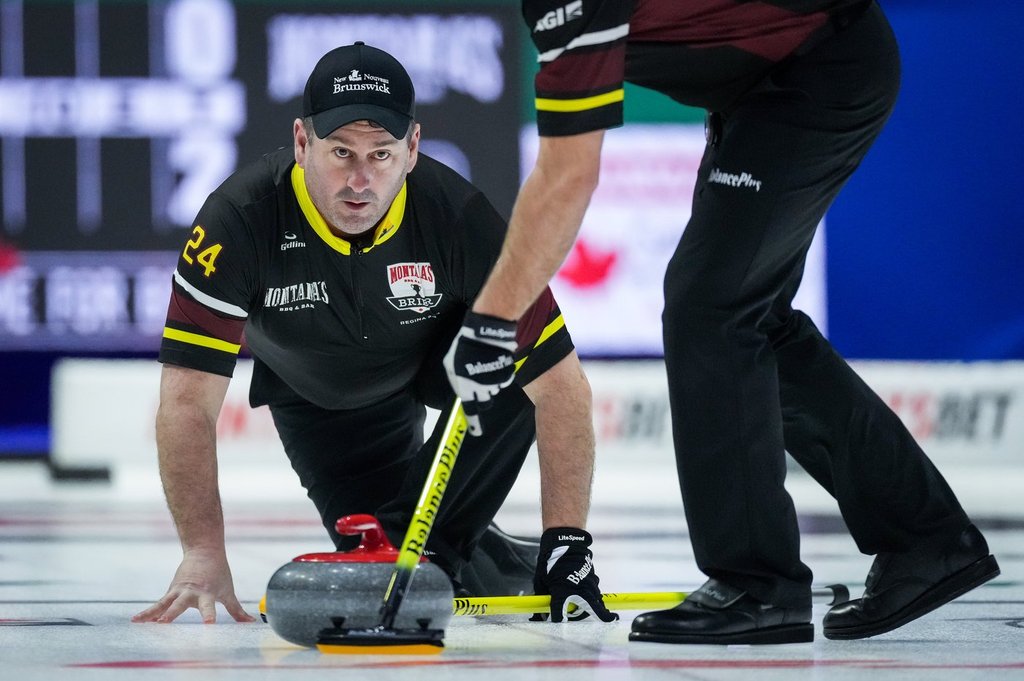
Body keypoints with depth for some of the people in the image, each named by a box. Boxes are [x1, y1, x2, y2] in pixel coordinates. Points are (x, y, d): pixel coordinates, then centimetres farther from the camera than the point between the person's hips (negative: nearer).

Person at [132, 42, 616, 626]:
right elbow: (188, 400, -36)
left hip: (439, 350, 0)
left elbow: (561, 381, -33)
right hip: (315, 395, 1)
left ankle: (440, 547, -12)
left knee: (520, 369, -32)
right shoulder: (241, 219, -37)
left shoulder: (459, 216, -37)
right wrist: (204, 552, -47)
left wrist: (568, 543, -39)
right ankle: (492, 566, 23)